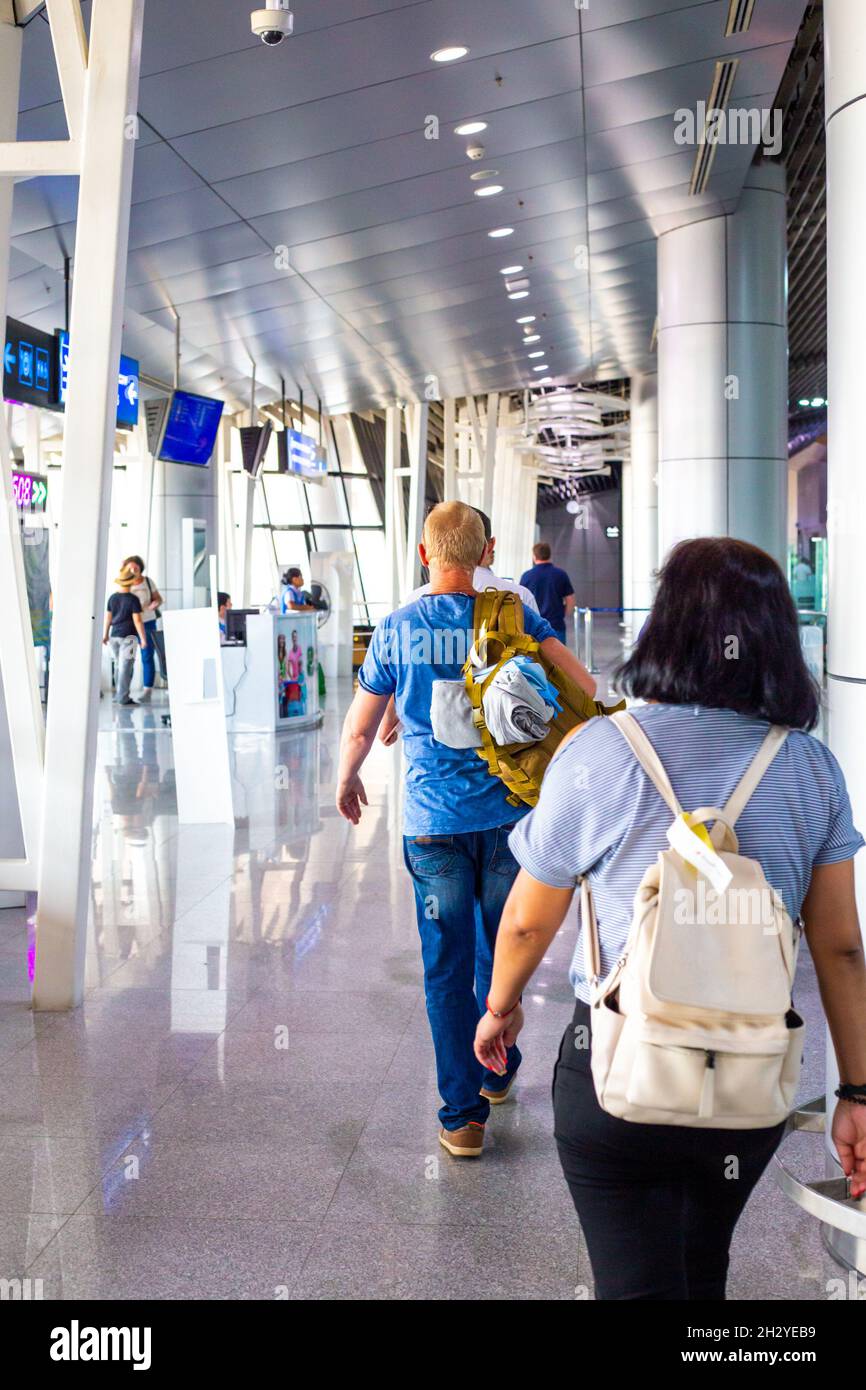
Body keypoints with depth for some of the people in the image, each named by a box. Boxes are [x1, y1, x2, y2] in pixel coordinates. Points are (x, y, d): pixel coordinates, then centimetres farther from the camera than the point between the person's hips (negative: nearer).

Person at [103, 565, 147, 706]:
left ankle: (118, 695, 21)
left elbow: (108, 617, 10)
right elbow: (137, 620, -15)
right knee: (126, 666, -7)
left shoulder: (112, 598, 5)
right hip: (128, 636, -6)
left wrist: (105, 634, 20)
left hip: (114, 635, 6)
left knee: (118, 665, 17)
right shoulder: (133, 599, -11)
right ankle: (123, 697, -11)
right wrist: (143, 638, -10)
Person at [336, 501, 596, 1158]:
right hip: (508, 812, 2)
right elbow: (583, 686, -12)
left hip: (434, 820, -2)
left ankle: (464, 1114, 8)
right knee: (499, 950, 20)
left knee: (447, 967, 6)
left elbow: (359, 730, 5)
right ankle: (498, 1072, 38)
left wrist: (347, 782, 24)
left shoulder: (397, 628, -2)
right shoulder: (513, 616, -1)